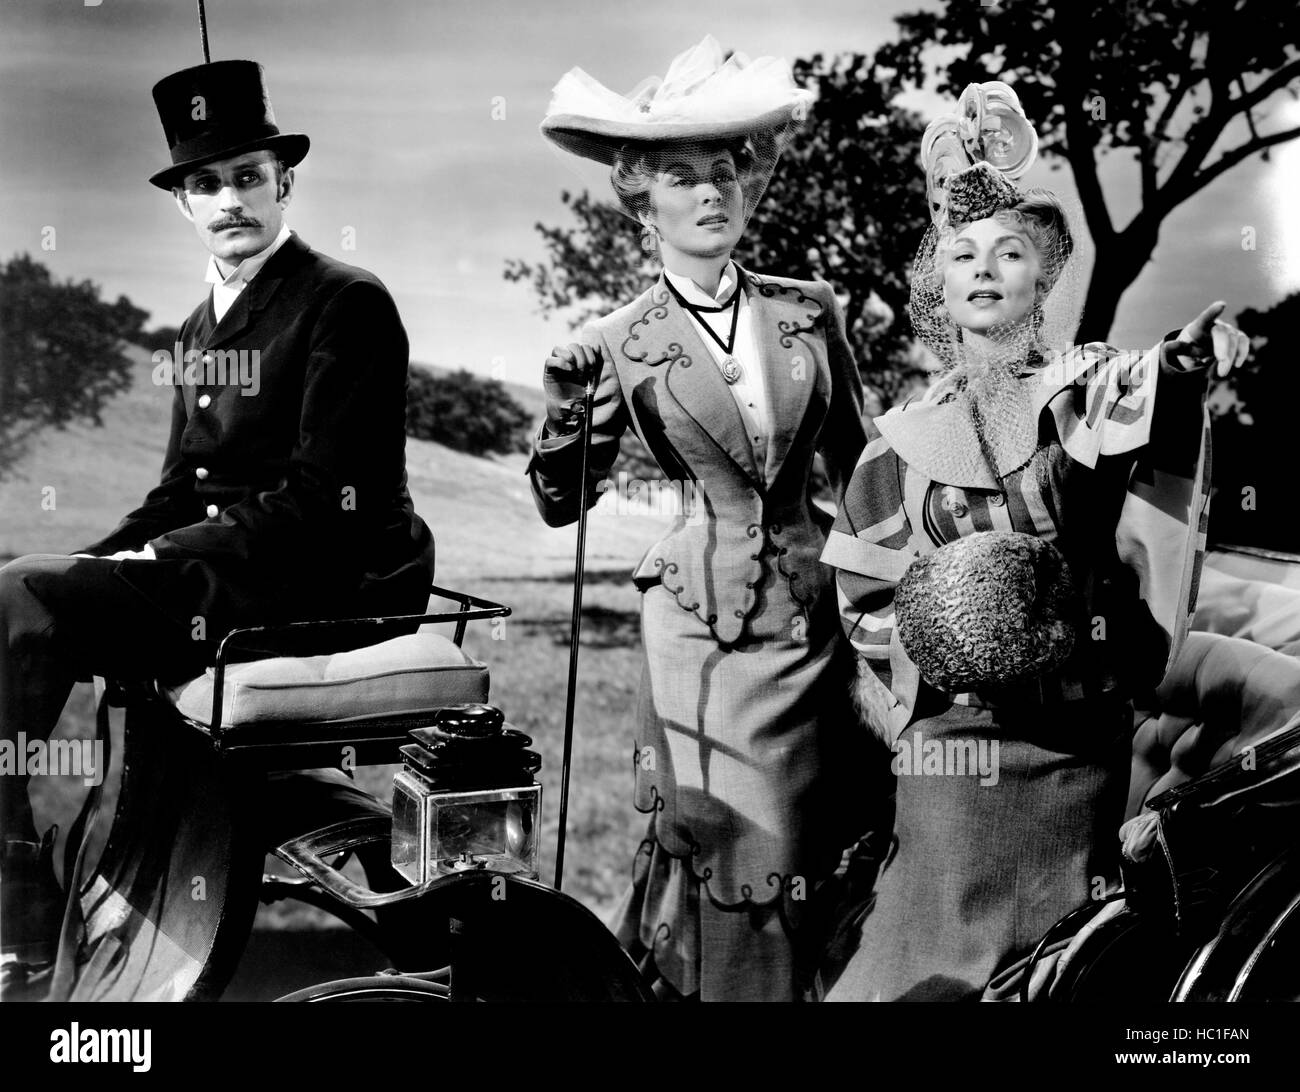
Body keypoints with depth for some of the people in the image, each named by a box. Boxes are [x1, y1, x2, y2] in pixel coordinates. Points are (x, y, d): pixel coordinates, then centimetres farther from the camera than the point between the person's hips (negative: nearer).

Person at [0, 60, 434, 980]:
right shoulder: (202, 327, 20)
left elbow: (326, 494, -15)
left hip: (324, 589, -8)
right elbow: (182, 489, 18)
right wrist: (95, 562, -1)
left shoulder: (348, 301, -7)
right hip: (215, 580, 9)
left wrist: (163, 559, -18)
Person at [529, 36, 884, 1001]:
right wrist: (565, 414, -15)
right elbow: (563, 504, 3)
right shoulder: (620, 345, -1)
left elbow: (861, 468, 14)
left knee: (820, 852, 10)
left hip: (820, 612, 4)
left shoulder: (811, 311, 6)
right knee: (740, 858, -4)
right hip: (708, 622, -3)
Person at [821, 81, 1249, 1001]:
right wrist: (924, 641, -7)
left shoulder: (1083, 386, 1)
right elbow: (863, 591, 10)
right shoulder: (905, 438, 5)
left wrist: (1180, 368, -42)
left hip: (1081, 727, 0)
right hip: (954, 727, 0)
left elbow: (1132, 401, -23)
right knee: (946, 946, 3)